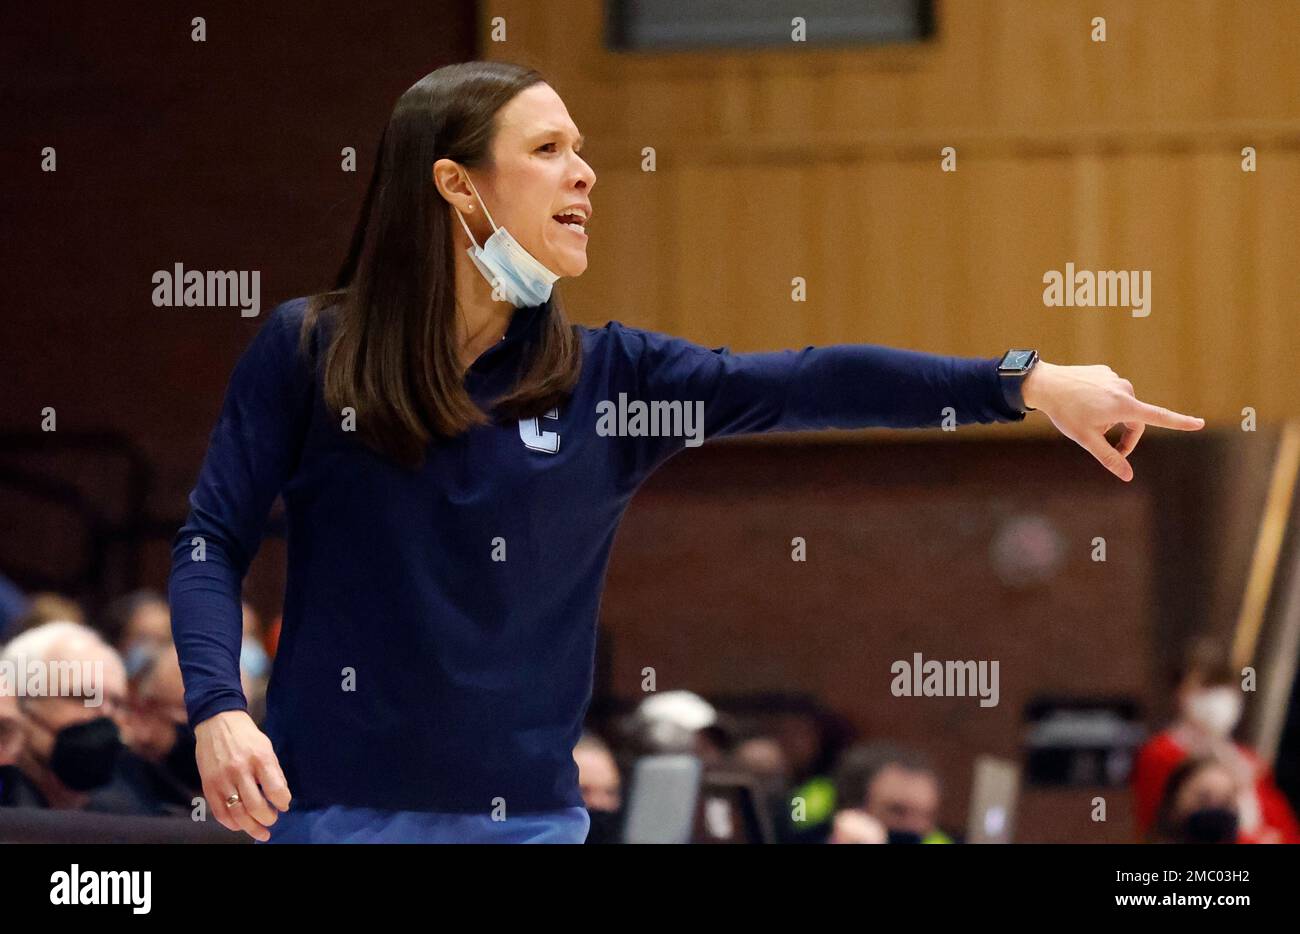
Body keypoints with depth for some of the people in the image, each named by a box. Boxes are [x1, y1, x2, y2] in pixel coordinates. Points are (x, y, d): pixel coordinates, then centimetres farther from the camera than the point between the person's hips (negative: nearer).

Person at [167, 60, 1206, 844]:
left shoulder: (603, 376, 5)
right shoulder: (305, 350, -1)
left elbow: (800, 384, -4)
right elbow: (212, 545, 0)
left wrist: (1027, 382, -13)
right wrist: (218, 711, -16)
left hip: (527, 810, 3)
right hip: (336, 807, -2)